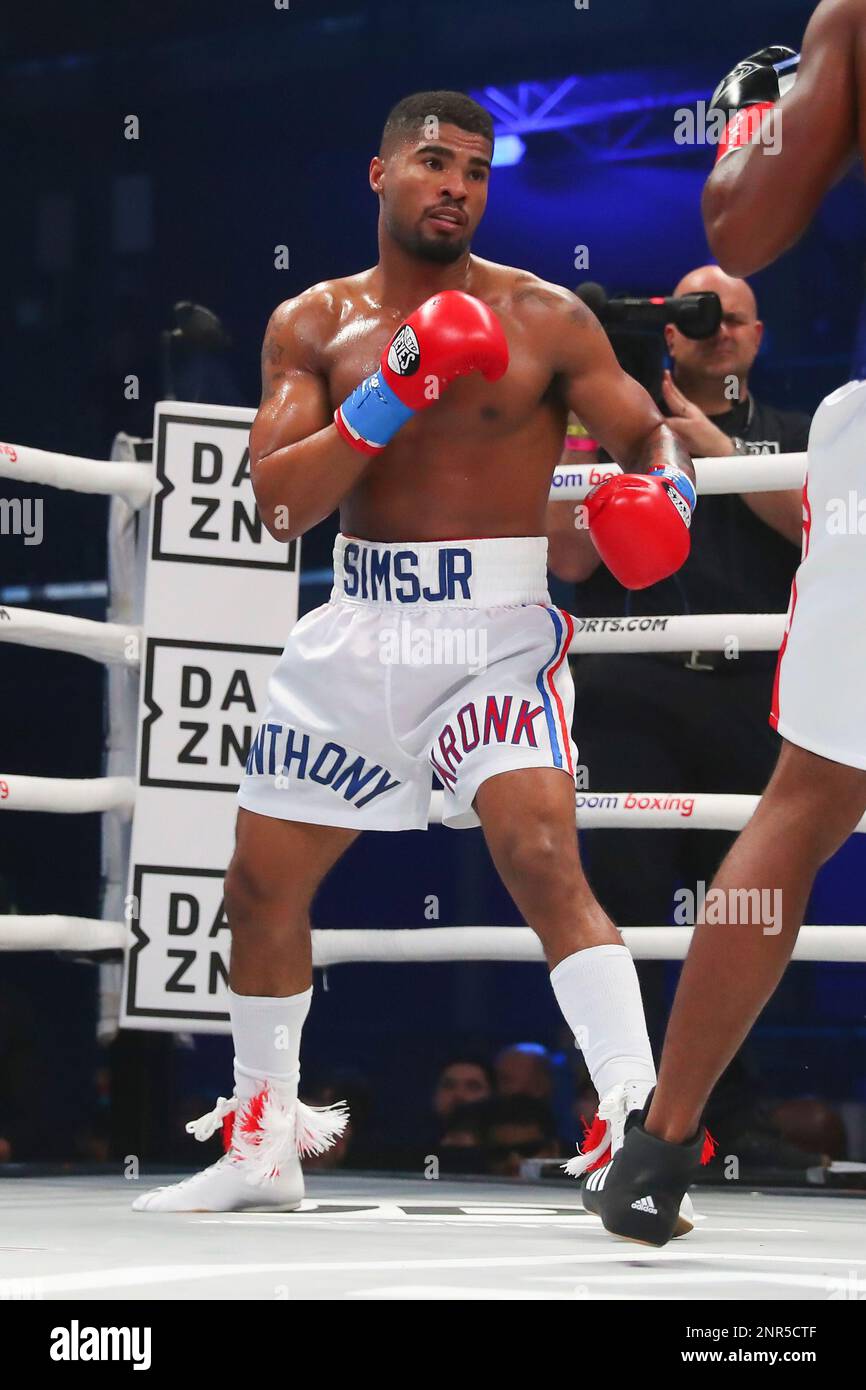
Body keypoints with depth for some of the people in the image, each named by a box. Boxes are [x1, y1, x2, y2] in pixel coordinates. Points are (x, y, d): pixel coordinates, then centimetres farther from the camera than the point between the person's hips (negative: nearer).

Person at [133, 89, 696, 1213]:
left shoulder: (545, 320, -3)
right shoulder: (315, 325, 3)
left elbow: (649, 435, 3)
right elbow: (279, 505, -7)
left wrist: (663, 497, -21)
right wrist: (387, 398, -20)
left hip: (497, 631, -4)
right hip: (357, 626, 4)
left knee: (543, 859, -25)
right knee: (262, 884, 11)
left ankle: (642, 1128, -25)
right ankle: (262, 1150, 30)